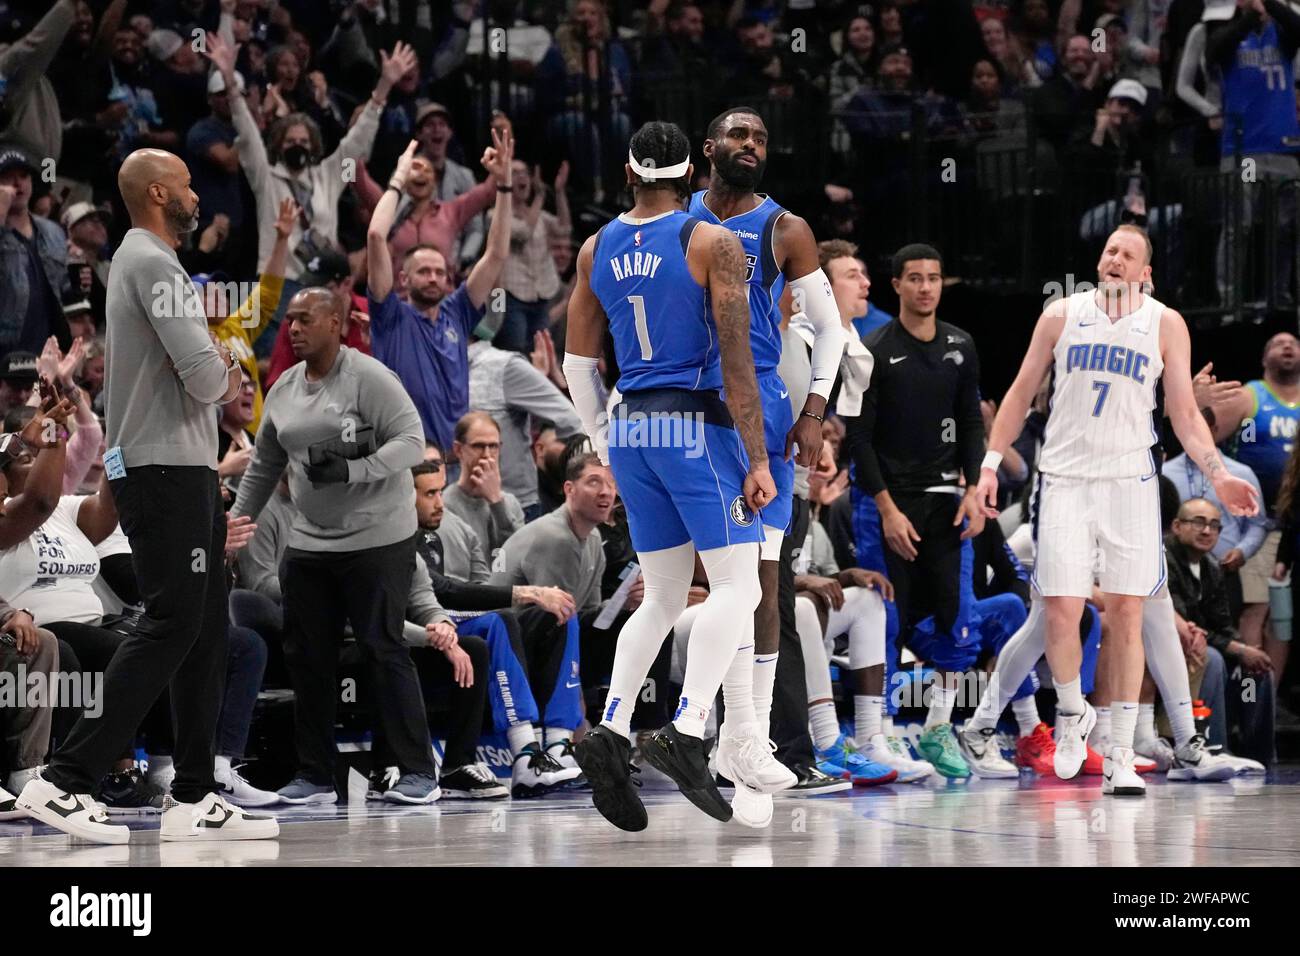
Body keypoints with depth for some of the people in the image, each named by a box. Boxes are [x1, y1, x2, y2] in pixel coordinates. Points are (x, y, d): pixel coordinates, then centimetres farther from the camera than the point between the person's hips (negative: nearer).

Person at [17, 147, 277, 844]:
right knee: (170, 626, -13)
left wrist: (217, 376, 5)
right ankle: (63, 781, -15)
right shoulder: (151, 262, -13)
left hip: (185, 469, 10)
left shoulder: (148, 260, 21)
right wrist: (224, 381, 2)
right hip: (164, 468, -10)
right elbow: (203, 374, -20)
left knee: (205, 629, 9)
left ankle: (194, 799, 9)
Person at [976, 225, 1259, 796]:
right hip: (1065, 478, 0)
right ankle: (1071, 714, 20)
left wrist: (1219, 476, -6)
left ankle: (1120, 756, 1)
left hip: (1130, 481, 0)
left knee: (1126, 614, -3)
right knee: (1061, 612, -8)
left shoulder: (1165, 325, 4)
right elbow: (1021, 394, 11)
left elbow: (1185, 415, 7)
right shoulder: (1062, 315, 5)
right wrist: (991, 463, 4)